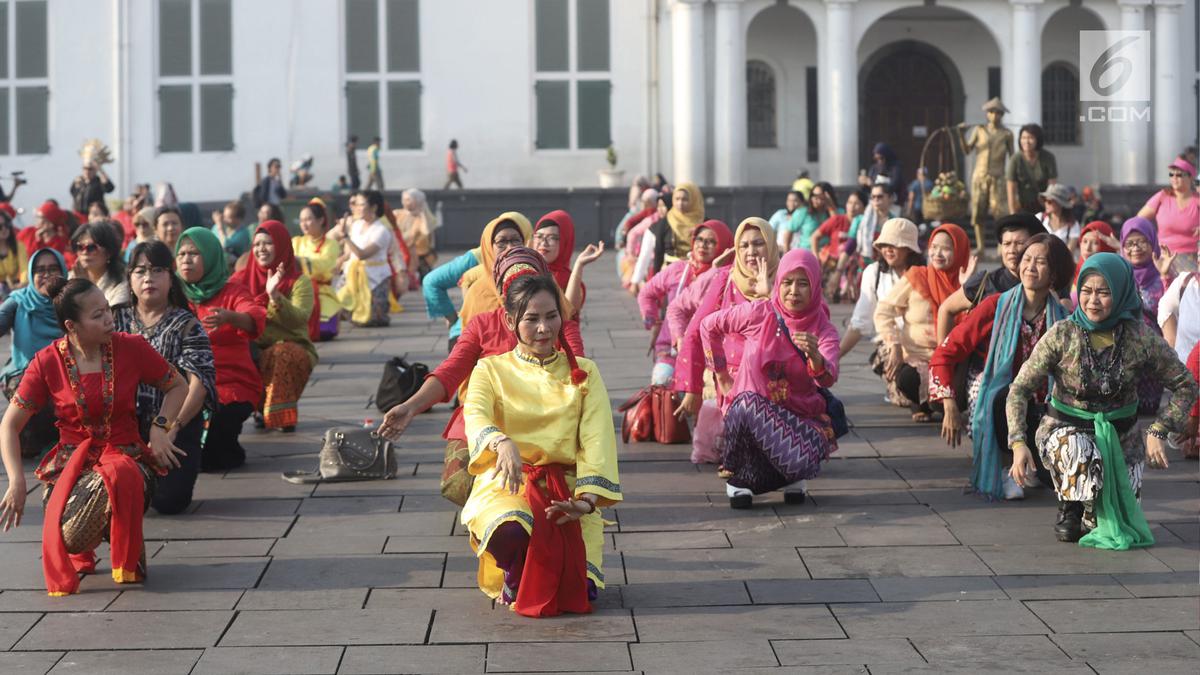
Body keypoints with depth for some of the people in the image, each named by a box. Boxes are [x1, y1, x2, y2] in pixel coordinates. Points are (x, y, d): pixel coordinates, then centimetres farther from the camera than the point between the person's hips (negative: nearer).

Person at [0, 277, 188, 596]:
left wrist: (160, 427, -5)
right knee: (70, 536, -31)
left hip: (125, 454, 0)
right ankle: (80, 555, 12)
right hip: (72, 459, 0)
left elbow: (178, 386, 12)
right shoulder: (47, 363, -5)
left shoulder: (131, 348, -3)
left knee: (118, 477, -40)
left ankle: (128, 560, -8)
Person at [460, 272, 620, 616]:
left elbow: (597, 439, 0)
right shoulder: (491, 369, 9)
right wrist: (503, 444, -38)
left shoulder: (583, 373, 13)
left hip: (566, 490, 1)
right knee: (510, 533, -38)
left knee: (580, 591, -21)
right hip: (506, 484, -1)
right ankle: (514, 577, -1)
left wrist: (588, 497, -19)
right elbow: (475, 415, -14)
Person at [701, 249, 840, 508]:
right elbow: (708, 326, 8)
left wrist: (815, 356, -48)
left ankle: (747, 479, 4)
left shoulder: (824, 329, -6)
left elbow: (828, 379, -25)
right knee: (747, 404, -38)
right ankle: (740, 478, -9)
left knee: (804, 461, -33)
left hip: (800, 414, 0)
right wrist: (722, 377, 8)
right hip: (750, 411, 0)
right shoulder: (759, 313, -8)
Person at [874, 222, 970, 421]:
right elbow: (883, 311, -1)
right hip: (913, 356, -2)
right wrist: (894, 345, -12)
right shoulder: (916, 277, -2)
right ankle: (920, 405, 3)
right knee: (908, 380, -35)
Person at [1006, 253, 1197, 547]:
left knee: (1120, 516, -14)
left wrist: (1158, 432, -13)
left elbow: (1185, 386, -1)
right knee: (1077, 451, -38)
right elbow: (1020, 390, -11)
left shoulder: (1142, 338, -11)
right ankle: (1069, 507, -4)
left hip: (1121, 433, 2)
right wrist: (1018, 443, -24)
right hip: (1065, 428, -1)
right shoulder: (1062, 335, -14)